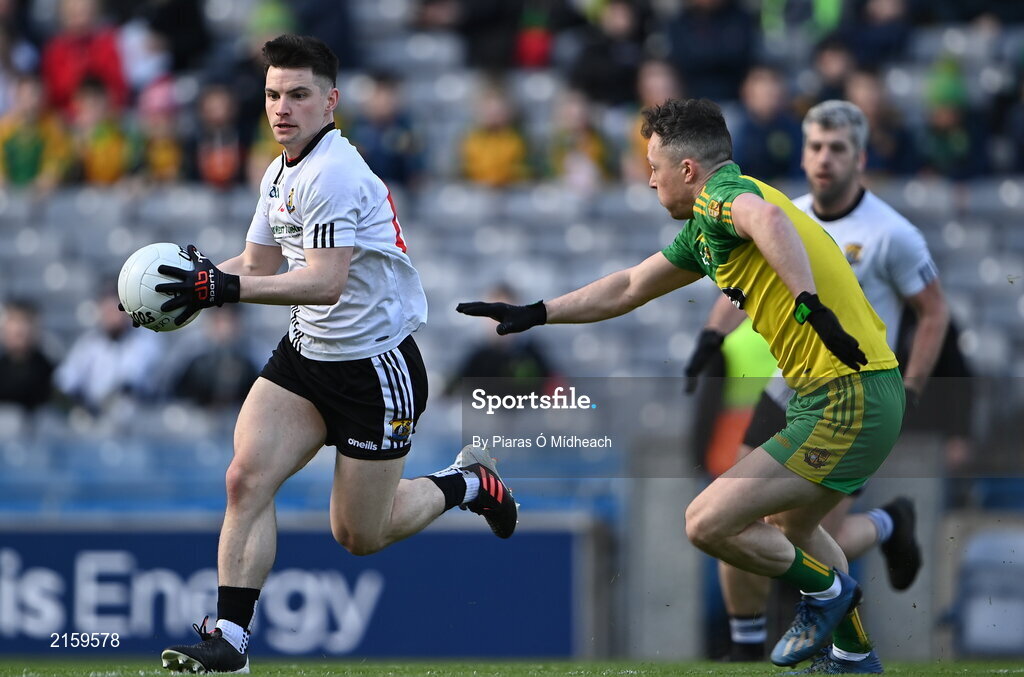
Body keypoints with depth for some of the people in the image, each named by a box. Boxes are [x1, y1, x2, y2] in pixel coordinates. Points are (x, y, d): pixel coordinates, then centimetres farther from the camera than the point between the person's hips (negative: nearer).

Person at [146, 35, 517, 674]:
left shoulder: (334, 172, -23)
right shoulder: (281, 173, 7)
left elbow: (326, 282, -31)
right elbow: (258, 265, 16)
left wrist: (227, 288, -38)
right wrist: (200, 277, -3)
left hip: (376, 368, -8)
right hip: (306, 355, 8)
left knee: (359, 536, 4)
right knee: (247, 477, -12)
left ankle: (468, 483, 30)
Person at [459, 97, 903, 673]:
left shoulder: (721, 194, -10)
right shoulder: (704, 229, 20)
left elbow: (768, 220, -36)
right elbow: (628, 288, 30)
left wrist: (810, 302, -46)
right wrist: (533, 314, 31)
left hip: (846, 403, -11)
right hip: (871, 393, 11)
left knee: (709, 523, -11)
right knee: (789, 524, 31)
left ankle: (825, 590, 9)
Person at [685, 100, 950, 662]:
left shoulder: (892, 235, -13)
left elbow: (934, 311, -4)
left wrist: (907, 395, -10)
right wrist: (713, 335, 0)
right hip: (783, 398, 5)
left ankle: (888, 526, 24)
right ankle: (747, 648, 15)